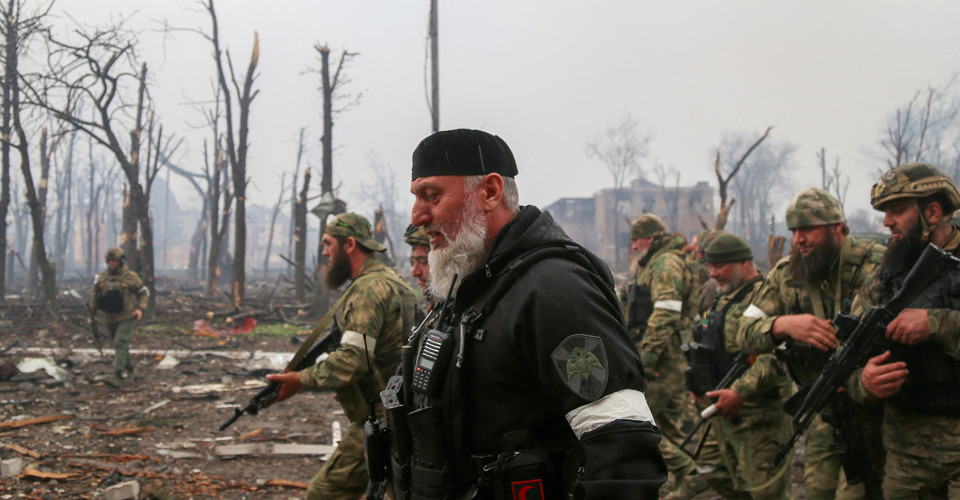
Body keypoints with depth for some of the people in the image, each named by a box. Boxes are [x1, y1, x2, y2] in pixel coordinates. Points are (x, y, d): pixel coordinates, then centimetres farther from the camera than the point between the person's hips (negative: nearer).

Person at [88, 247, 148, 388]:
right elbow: (95, 296, 15)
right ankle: (128, 373, 34)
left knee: (120, 344, -17)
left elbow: (143, 293, 1)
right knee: (120, 345, 17)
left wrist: (140, 309, -14)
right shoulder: (102, 277, 3)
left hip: (126, 318, -5)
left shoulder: (130, 277, -8)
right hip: (110, 318, 5)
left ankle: (118, 377, -23)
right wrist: (92, 314, 16)